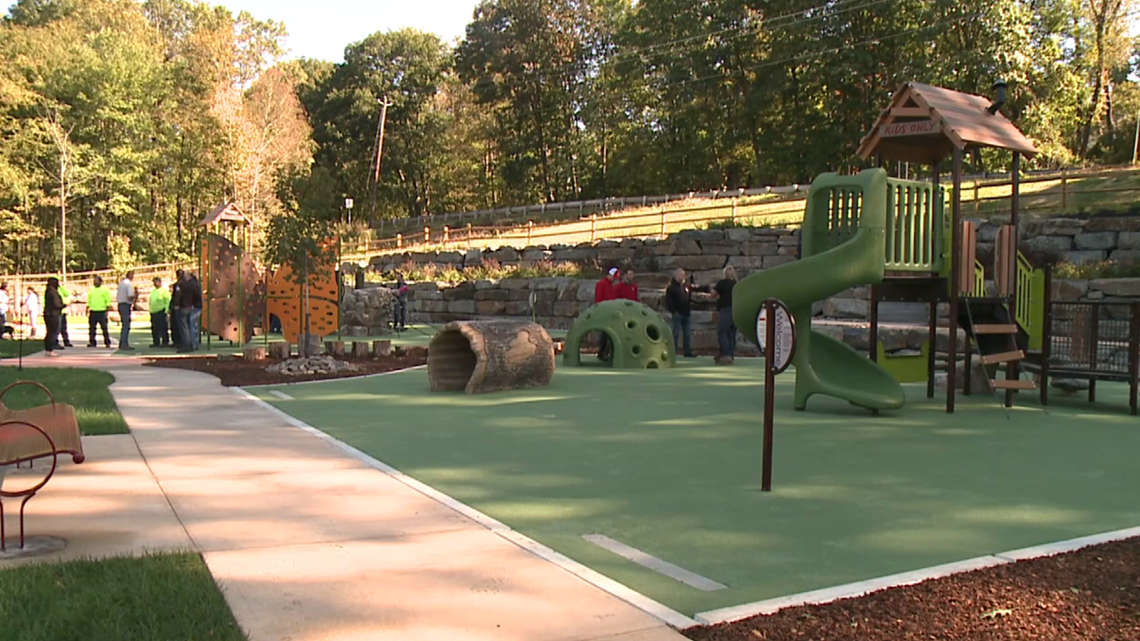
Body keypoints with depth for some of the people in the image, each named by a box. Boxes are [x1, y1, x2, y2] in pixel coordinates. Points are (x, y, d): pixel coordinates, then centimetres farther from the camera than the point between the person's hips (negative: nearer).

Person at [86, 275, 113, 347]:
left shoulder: (105, 290, 2)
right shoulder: (91, 290, 15)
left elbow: (108, 301, -3)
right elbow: (88, 301, 19)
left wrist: (107, 311, -10)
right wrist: (87, 309, 9)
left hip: (102, 312, -4)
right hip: (93, 311, 4)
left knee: (104, 328, -4)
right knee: (92, 328, 3)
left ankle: (107, 343, 0)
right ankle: (92, 342, 9)